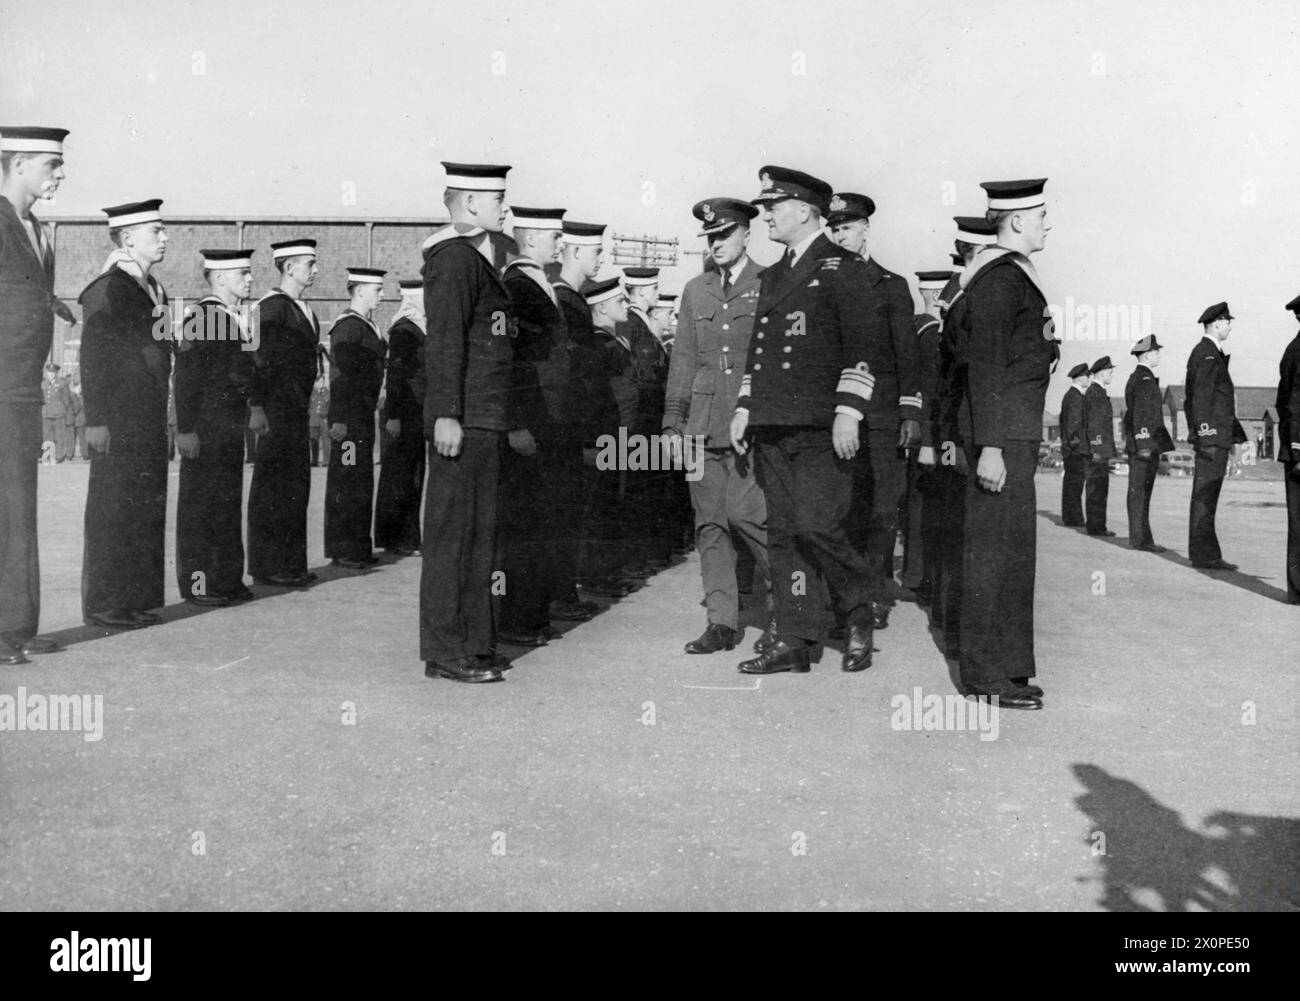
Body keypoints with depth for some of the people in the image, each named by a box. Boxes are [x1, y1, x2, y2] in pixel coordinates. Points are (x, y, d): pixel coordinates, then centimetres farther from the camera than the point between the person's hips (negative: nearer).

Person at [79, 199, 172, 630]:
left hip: (149, 421, 9)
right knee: (113, 511, -3)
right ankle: (103, 604, 5)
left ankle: (135, 598, 21)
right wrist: (97, 421, -19)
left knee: (147, 509, 12)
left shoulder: (153, 289, 14)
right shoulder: (106, 290, -11)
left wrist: (161, 414, 17)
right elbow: (92, 360, -15)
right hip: (118, 423, -9)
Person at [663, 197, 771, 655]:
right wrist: (673, 421, 11)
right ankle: (722, 622, 10)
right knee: (709, 522, 4)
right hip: (703, 423, 5)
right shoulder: (695, 291, 16)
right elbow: (683, 360, 17)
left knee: (745, 514, -13)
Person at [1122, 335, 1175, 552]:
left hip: (1136, 445, 10)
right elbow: (1140, 415, -19)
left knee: (1138, 492, 10)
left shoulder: (1135, 378, 19)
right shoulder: (1145, 380, -12)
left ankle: (1139, 538, 14)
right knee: (1140, 492, -8)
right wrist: (1144, 445, -21)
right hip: (1146, 445, -10)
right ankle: (1140, 539, -7)